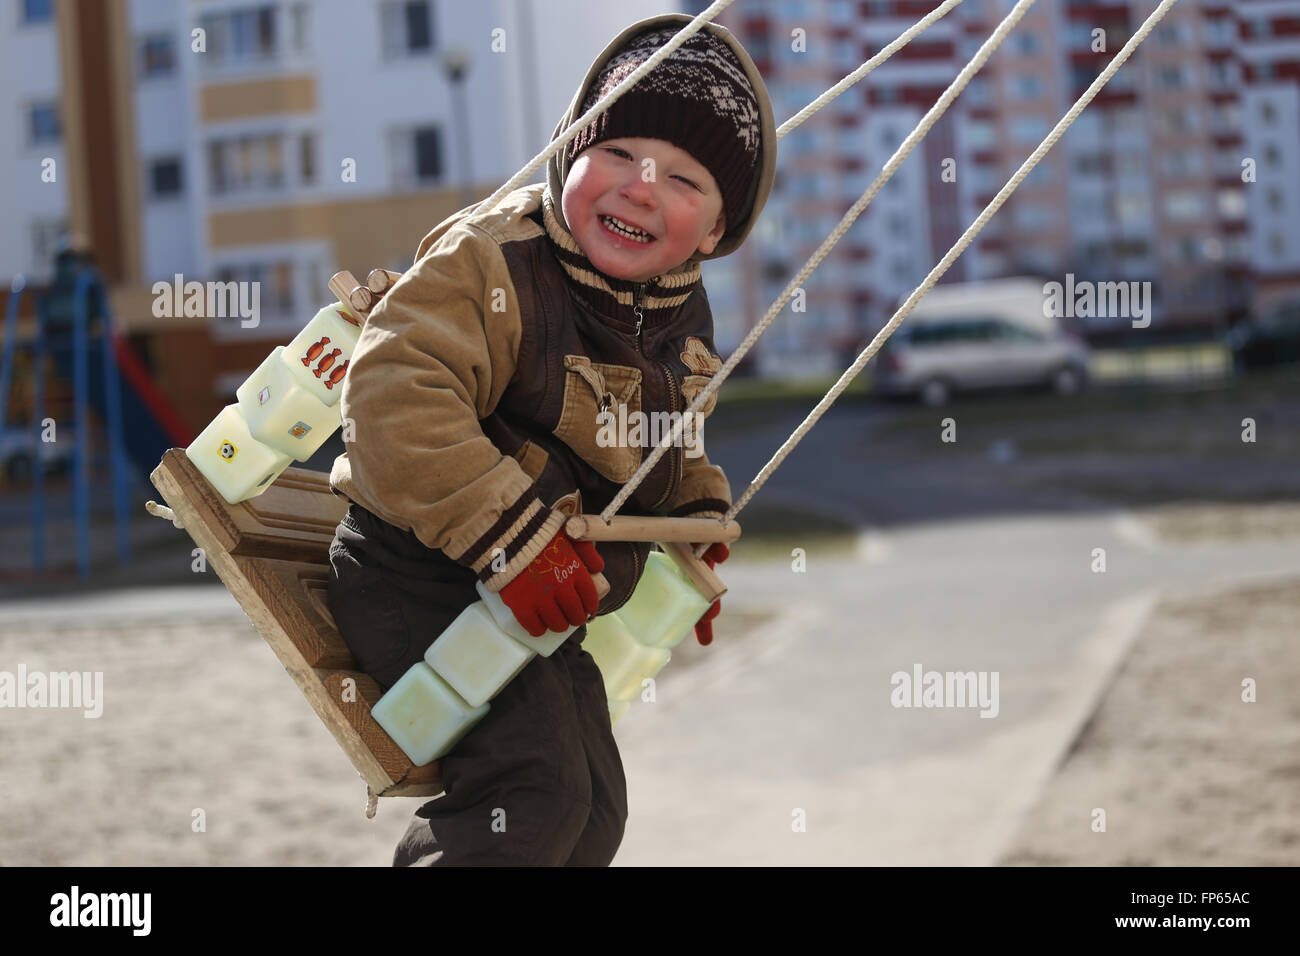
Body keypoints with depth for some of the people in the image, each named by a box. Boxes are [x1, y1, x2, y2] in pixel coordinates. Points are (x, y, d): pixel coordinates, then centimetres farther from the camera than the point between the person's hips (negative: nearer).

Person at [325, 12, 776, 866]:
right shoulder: (493, 263, -21)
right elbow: (395, 396, -34)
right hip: (421, 583, -8)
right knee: (533, 790, -23)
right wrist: (514, 540, -36)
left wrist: (699, 522, 9)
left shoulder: (683, 322, 3)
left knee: (594, 813, 13)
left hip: (544, 604, 9)